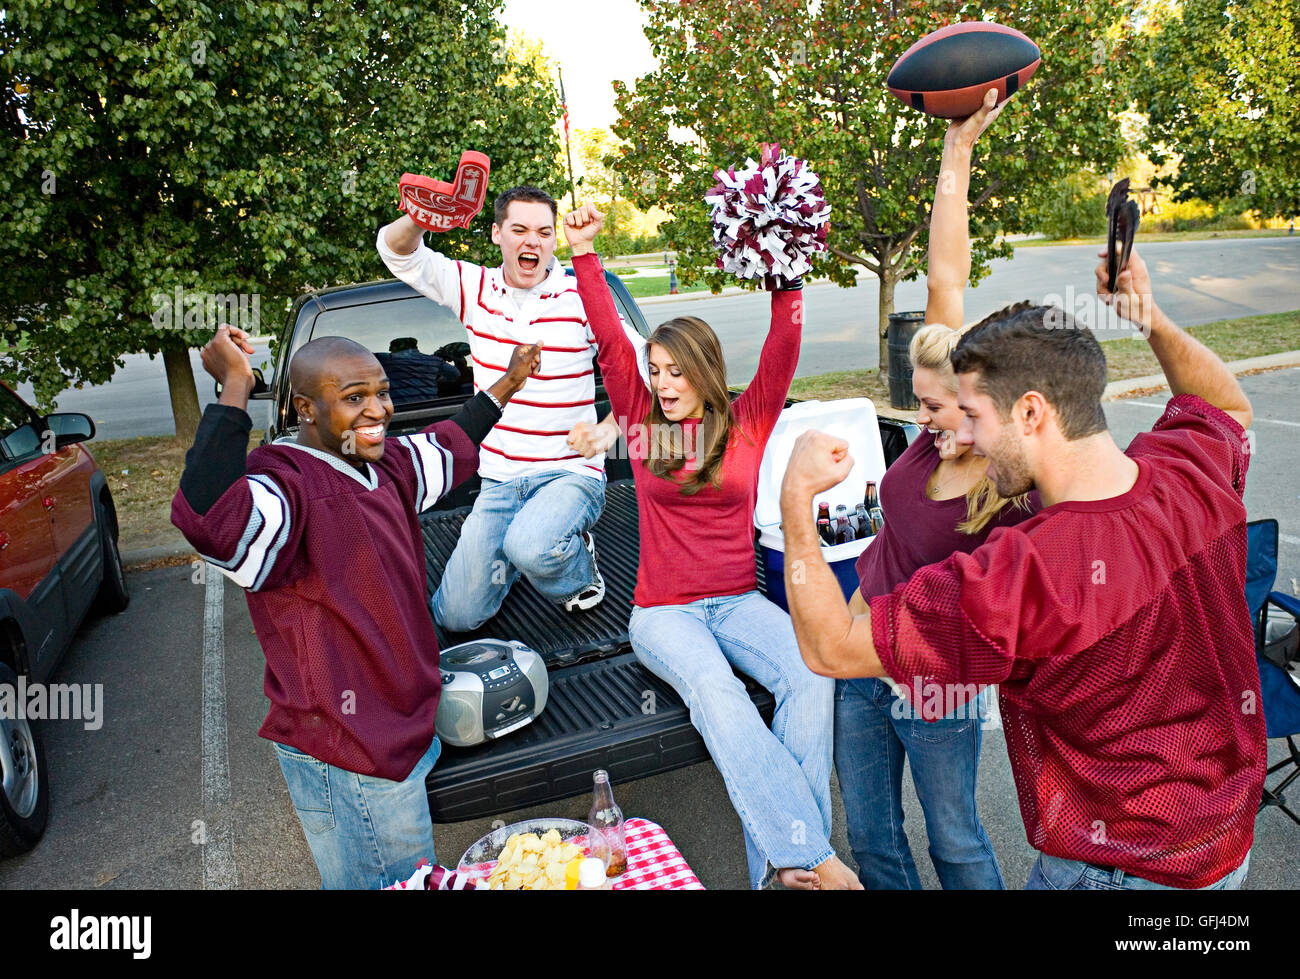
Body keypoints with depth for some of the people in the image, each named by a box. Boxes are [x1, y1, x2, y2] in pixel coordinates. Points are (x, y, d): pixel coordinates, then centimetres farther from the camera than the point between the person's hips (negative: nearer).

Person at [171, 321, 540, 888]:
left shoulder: (382, 466, 5)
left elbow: (445, 450, 25)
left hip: (400, 729, 9)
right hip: (345, 757, -9)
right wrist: (234, 391, -39)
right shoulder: (282, 484, -23)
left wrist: (507, 385, 34)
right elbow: (209, 521, -45)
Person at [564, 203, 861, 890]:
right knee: (715, 692, -32)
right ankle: (811, 855, -31)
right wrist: (583, 251, -5)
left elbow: (781, 355, -4)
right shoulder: (643, 421, 6)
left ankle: (778, 864, -24)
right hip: (663, 610, -1)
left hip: (737, 599, 1)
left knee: (811, 674, -27)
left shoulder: (747, 422, 6)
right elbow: (609, 342, -1)